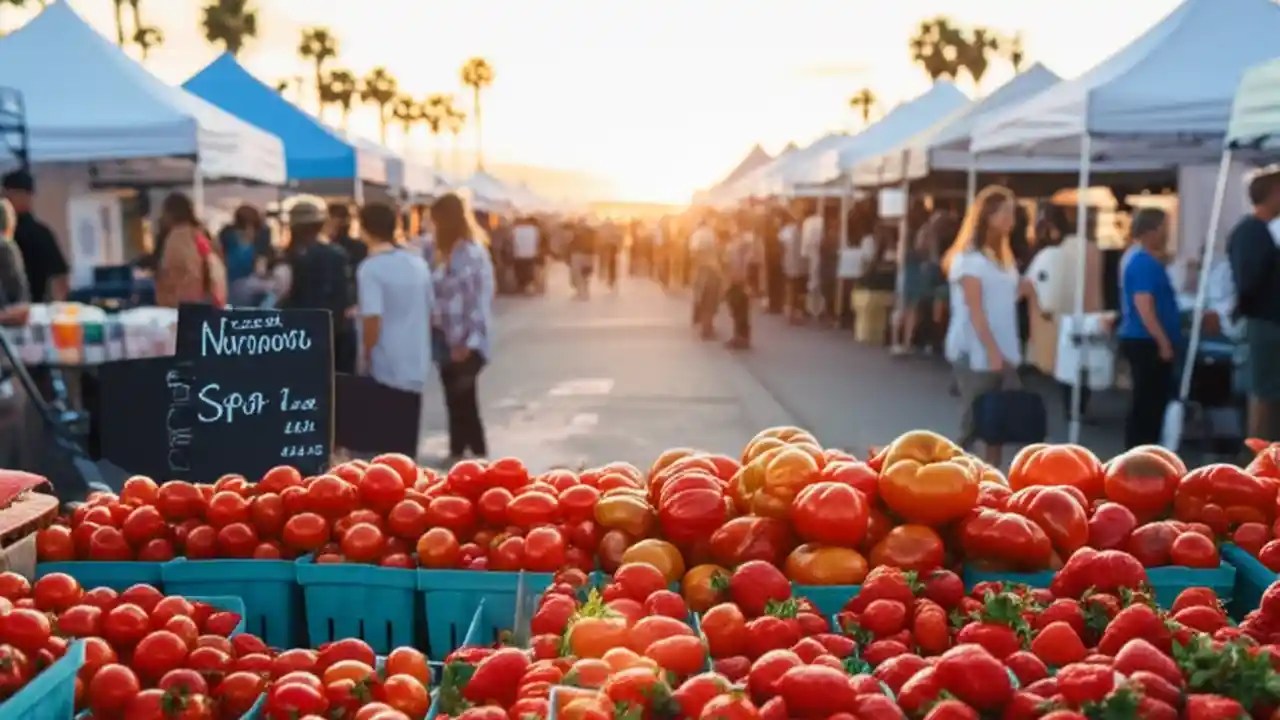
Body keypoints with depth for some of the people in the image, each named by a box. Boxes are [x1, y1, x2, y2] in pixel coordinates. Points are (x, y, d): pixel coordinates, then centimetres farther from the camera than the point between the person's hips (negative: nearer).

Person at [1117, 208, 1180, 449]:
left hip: (1142, 340, 11)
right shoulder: (1144, 261, -18)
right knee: (1149, 401, -6)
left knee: (1148, 399, 15)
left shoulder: (1136, 257, 15)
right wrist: (1164, 342, -23)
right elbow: (1144, 306, -24)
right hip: (1147, 342, -11)